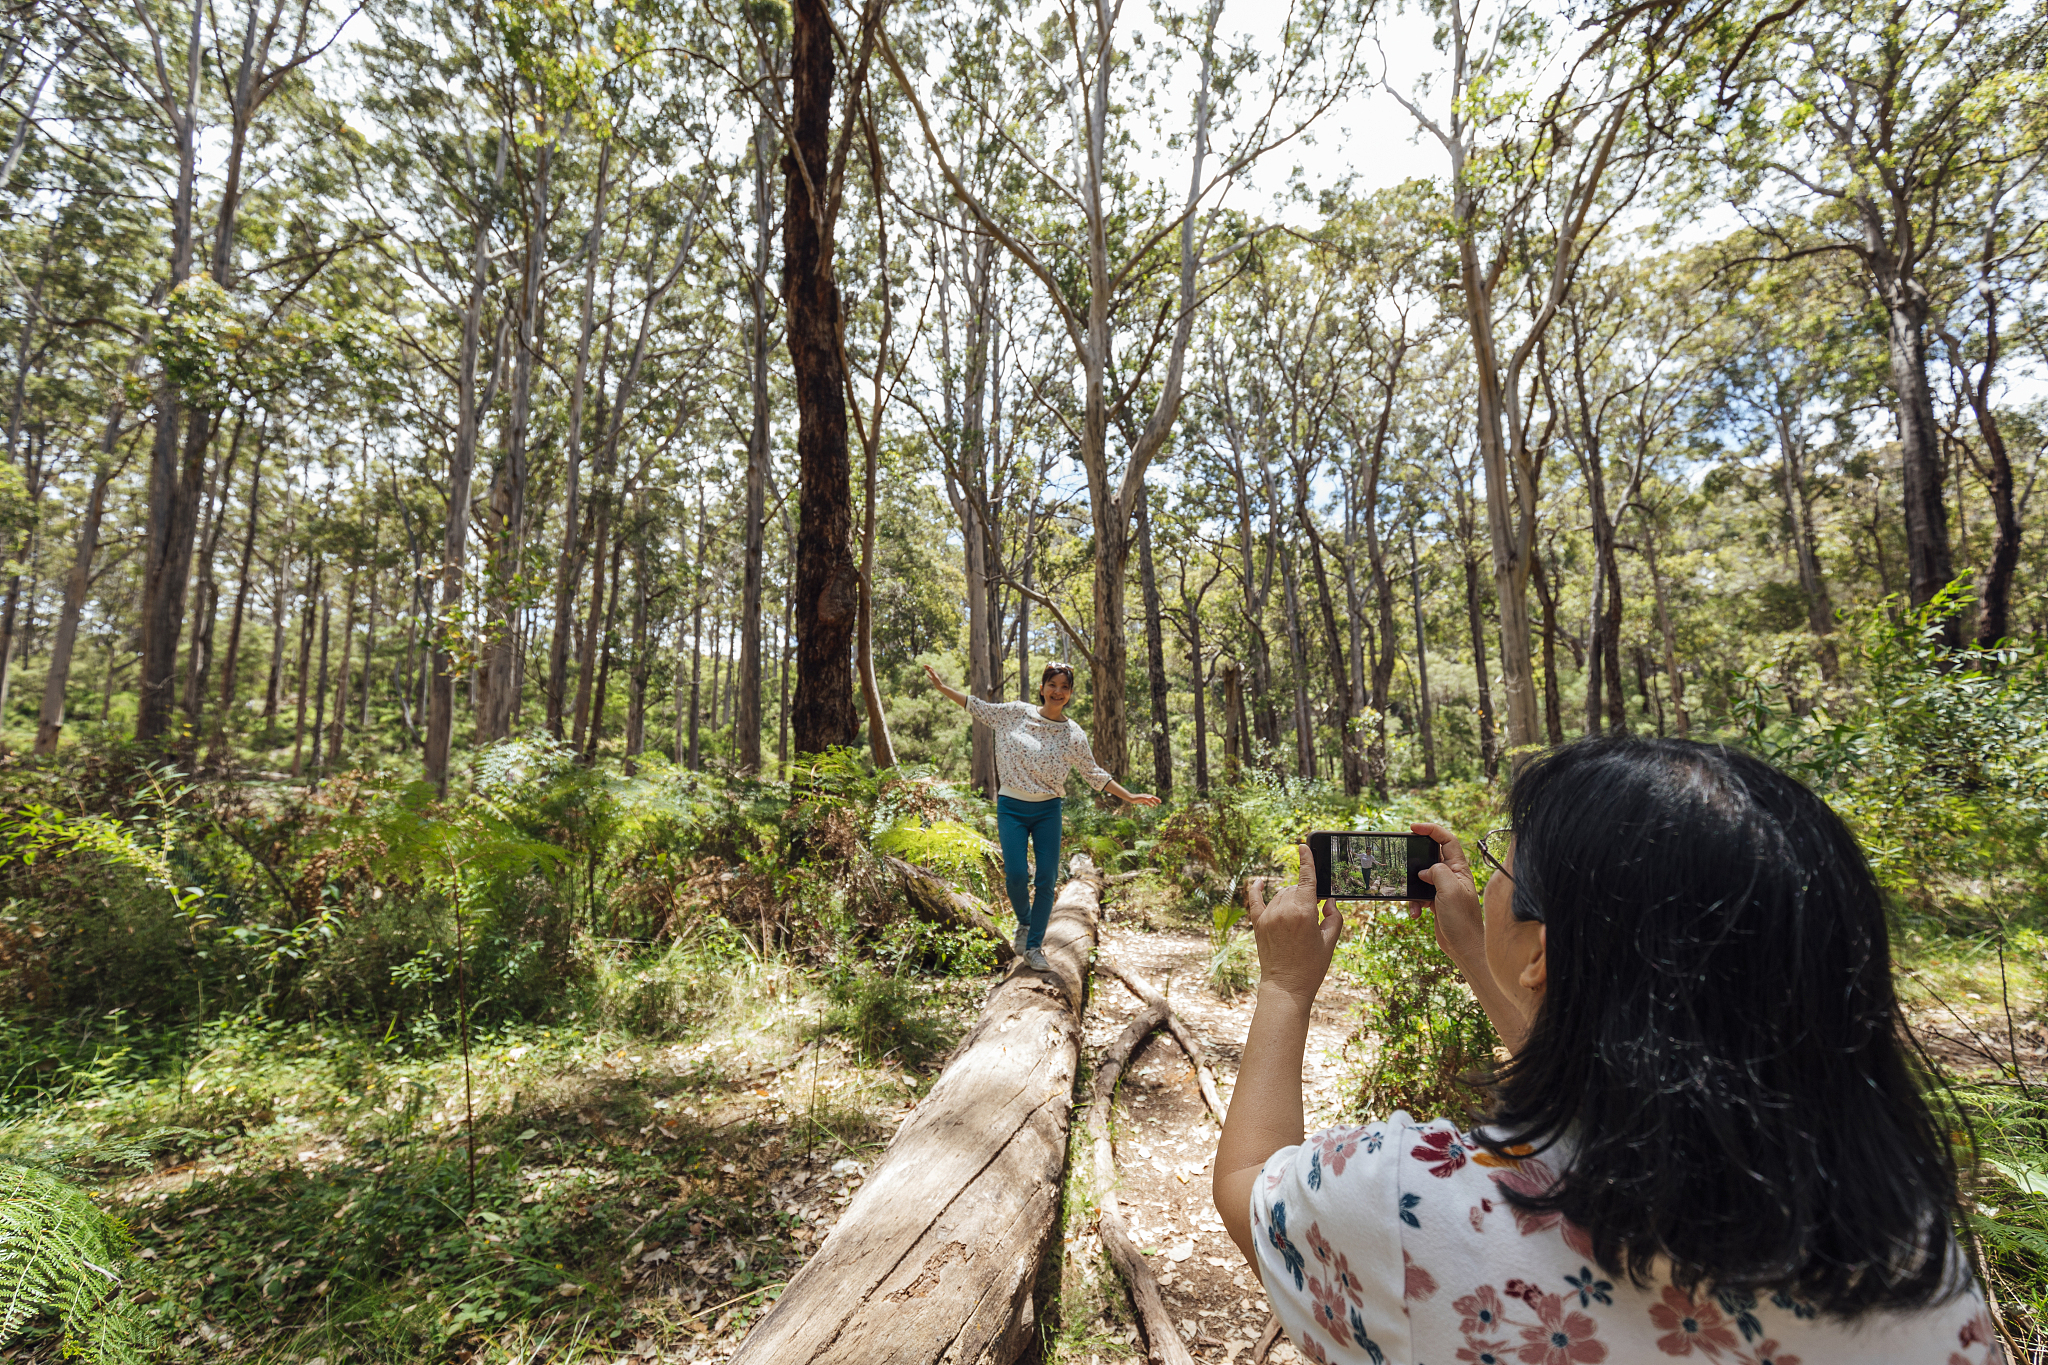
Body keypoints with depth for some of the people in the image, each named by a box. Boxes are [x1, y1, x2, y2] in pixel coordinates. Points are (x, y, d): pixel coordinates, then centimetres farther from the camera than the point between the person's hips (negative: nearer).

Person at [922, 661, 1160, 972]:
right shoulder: (1015, 713, -1)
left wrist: (1129, 797, 2)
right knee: (1016, 875, -10)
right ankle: (1024, 923, 23)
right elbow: (977, 707, 9)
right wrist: (941, 686, 8)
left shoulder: (1073, 734, 0)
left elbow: (1093, 773, 7)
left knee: (1047, 878, -2)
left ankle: (1033, 947, 13)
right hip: (1011, 808, -1)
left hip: (1048, 811, 1)